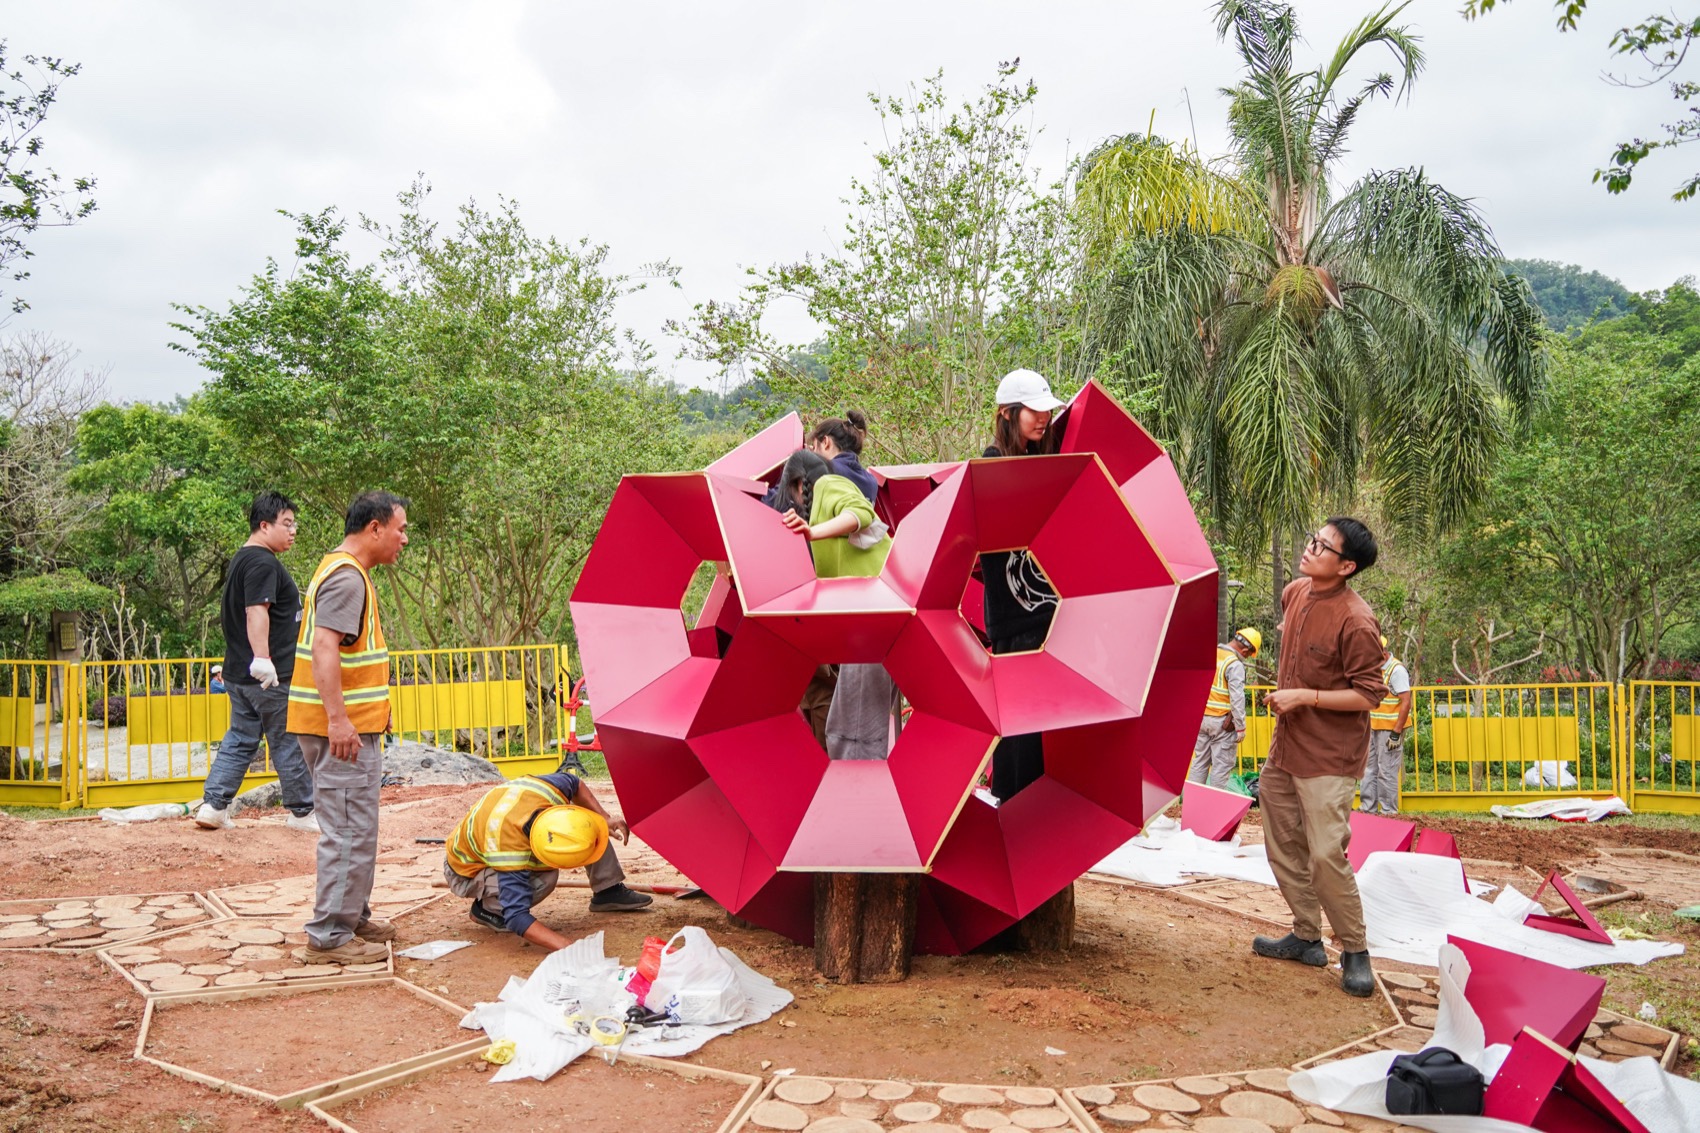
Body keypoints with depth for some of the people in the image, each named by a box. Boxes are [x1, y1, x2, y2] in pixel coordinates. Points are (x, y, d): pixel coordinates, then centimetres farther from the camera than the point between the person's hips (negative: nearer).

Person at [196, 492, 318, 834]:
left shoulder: (240, 560, 18)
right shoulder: (263, 563, -15)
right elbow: (256, 612, -26)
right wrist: (262, 659, -32)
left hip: (240, 674, 10)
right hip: (272, 677, -10)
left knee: (239, 741, 14)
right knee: (290, 745, 1)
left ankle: (213, 806, 12)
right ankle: (302, 812, 10)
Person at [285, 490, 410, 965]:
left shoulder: (345, 571, 17)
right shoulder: (347, 577, -16)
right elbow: (323, 646, -26)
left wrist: (372, 712, 25)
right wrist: (337, 719, -30)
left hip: (351, 726, 11)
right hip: (343, 729, -11)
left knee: (355, 829, 19)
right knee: (349, 832, -6)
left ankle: (353, 918, 30)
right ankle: (329, 937, 0)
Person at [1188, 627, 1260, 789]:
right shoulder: (1235, 665, -16)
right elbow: (1237, 699, -19)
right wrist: (1240, 727, -14)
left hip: (1201, 717, 7)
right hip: (1222, 721, -7)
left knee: (1200, 761, 15)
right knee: (1221, 765, 3)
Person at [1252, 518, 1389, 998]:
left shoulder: (1355, 621, -21)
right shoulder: (1294, 593, 2)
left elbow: (1369, 694, -17)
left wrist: (1306, 697, -22)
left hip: (1328, 755, -8)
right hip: (1285, 744, 8)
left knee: (1326, 854, -10)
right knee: (1283, 847, 15)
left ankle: (1355, 951, 9)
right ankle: (1307, 937, 30)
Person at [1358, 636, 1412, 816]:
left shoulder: (1397, 670, -13)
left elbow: (1406, 702, -17)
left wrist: (1396, 733, -18)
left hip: (1390, 730, -8)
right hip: (1373, 728, 8)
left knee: (1387, 772, -3)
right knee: (1370, 769, 12)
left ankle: (1389, 812, 5)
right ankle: (1367, 808, 19)